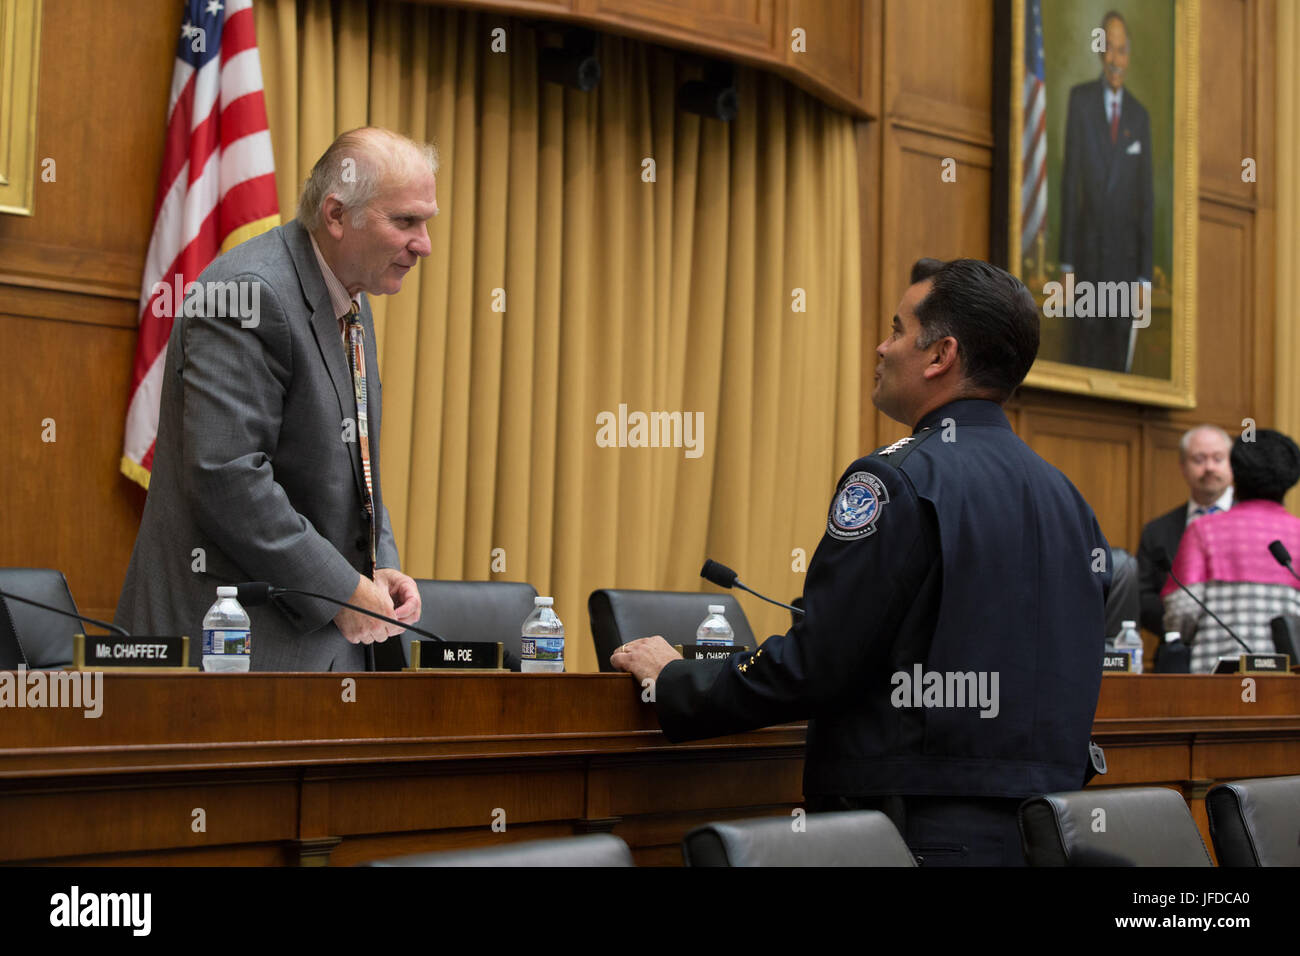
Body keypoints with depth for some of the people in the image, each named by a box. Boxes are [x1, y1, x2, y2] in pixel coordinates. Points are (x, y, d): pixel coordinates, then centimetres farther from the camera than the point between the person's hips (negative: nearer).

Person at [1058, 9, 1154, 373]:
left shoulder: (1140, 116, 7)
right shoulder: (1080, 98, 0)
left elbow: (1146, 196, 7)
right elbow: (1069, 176, -2)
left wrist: (1146, 277, 3)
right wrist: (1066, 262, -6)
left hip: (1125, 260, 2)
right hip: (1087, 256, -2)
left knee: (1117, 361, 5)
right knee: (1080, 356, -3)